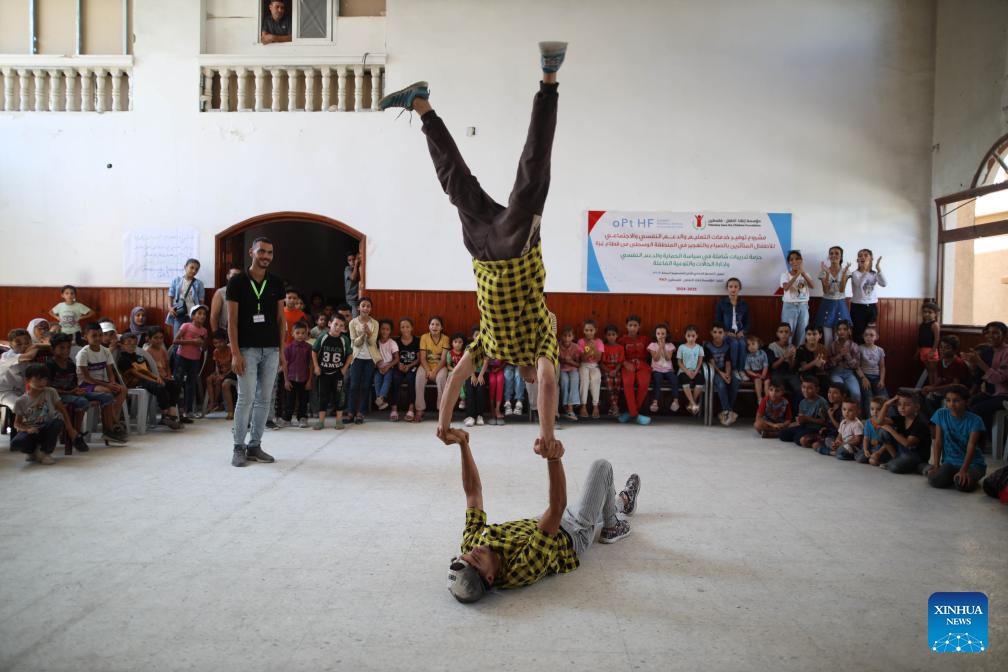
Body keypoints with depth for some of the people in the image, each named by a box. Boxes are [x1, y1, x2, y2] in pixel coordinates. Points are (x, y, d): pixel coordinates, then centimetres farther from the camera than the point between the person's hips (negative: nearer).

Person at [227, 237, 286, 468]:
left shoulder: (277, 283, 8)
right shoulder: (237, 282, -3)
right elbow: (232, 320, -5)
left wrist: (282, 349, 6)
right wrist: (235, 353, -11)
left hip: (271, 350, 4)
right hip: (247, 349, -4)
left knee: (264, 399, 6)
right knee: (246, 398, -5)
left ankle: (254, 445, 16)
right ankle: (239, 447, 6)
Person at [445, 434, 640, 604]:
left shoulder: (470, 543, -31)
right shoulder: (523, 568, -48)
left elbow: (473, 491, -23)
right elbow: (557, 509, -54)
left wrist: (463, 444, -26)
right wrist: (553, 458, -66)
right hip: (574, 537, -6)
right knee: (601, 466, 3)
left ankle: (620, 502, 64)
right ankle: (612, 527, 30)